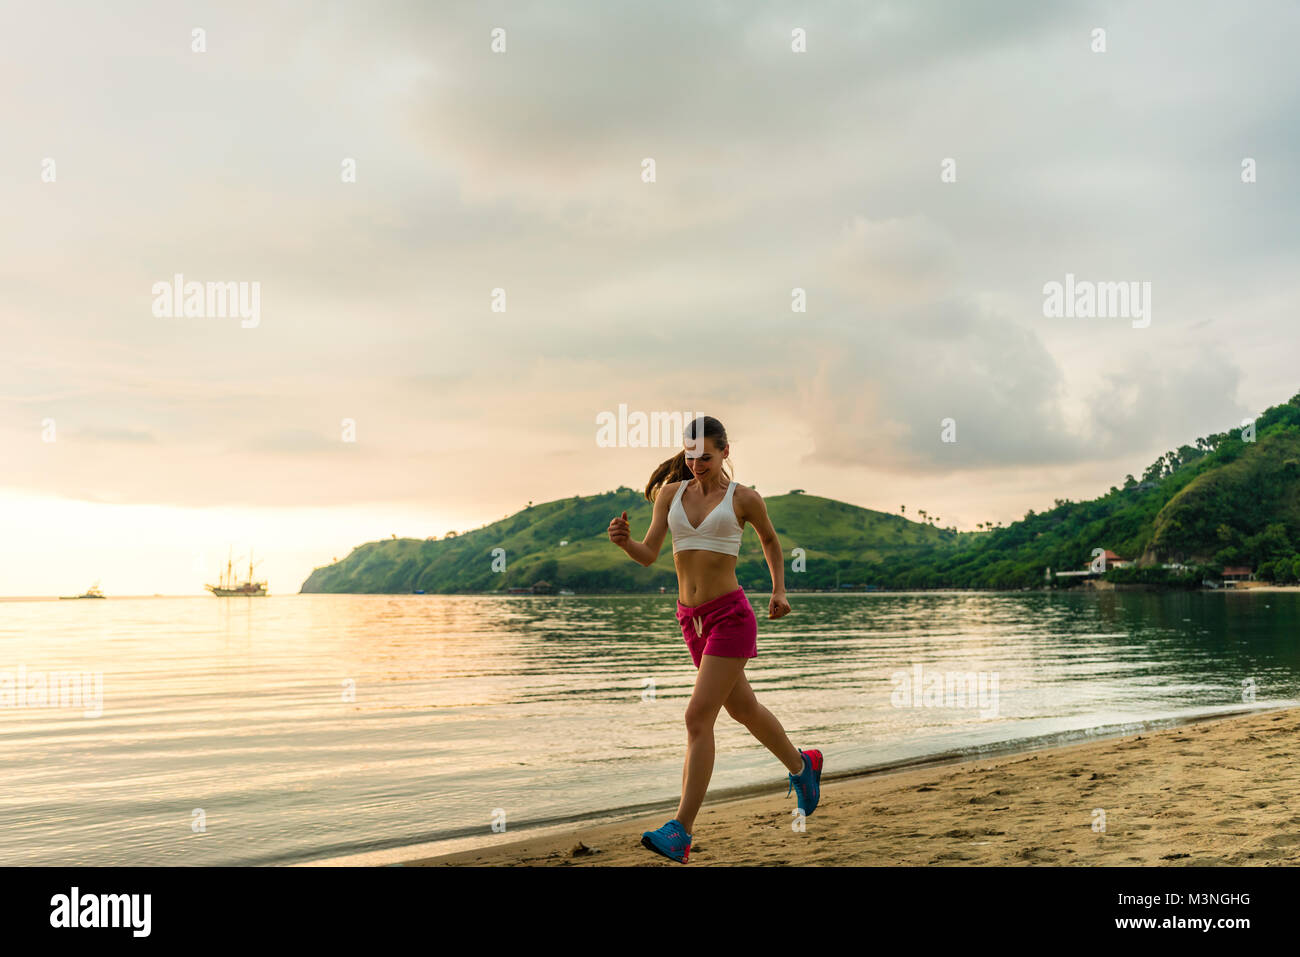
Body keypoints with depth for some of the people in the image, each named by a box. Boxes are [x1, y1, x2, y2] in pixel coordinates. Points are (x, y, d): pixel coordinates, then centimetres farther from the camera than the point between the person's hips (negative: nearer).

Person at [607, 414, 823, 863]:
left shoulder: (744, 498, -4)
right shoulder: (670, 492, 5)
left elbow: (771, 541, 15)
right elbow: (648, 556, 0)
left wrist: (779, 592, 7)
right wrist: (623, 541, -20)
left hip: (731, 615, -5)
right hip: (692, 619, 5)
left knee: (698, 717, -14)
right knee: (743, 709, 20)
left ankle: (680, 832, -12)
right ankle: (801, 766, 47)